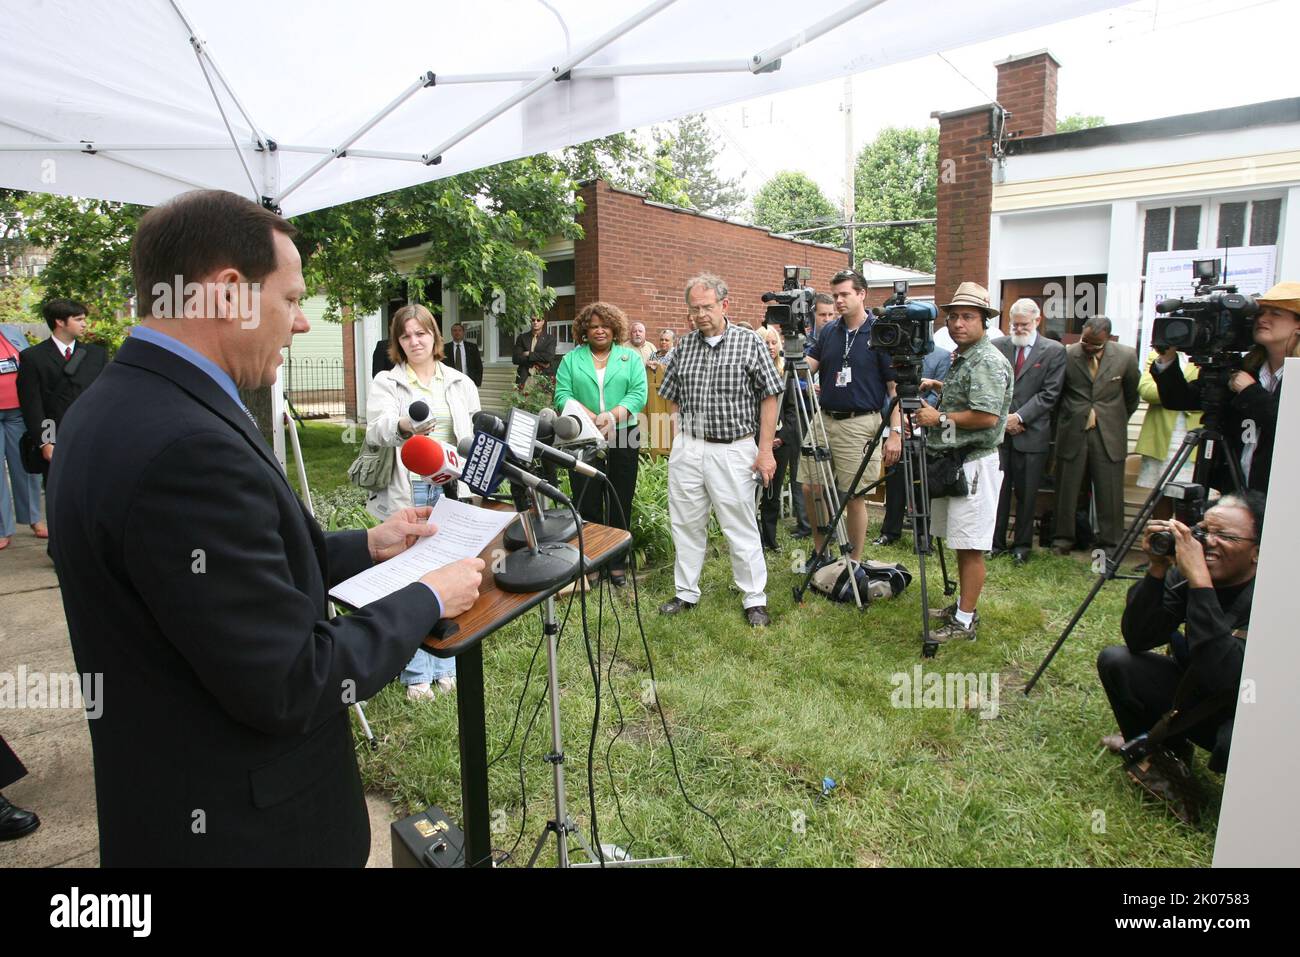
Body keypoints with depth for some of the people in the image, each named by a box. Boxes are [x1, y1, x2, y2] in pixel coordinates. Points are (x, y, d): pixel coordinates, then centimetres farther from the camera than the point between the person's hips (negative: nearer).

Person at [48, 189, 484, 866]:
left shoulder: (111, 409, 0)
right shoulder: (186, 446, -30)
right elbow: (292, 687, -27)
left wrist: (365, 548, 8)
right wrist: (427, 600, -14)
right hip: (238, 826, -8)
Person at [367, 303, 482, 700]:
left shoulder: (460, 383, 13)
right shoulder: (385, 383, 5)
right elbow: (375, 429, -12)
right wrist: (403, 426, -35)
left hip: (450, 490, 2)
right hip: (406, 494, -2)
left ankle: (445, 666, 20)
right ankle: (416, 674, 12)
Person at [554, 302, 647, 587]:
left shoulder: (631, 357, 8)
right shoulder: (572, 359, 9)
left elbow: (638, 394, -3)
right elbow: (562, 395, -2)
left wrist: (613, 415, -19)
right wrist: (590, 417, -18)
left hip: (623, 438, 0)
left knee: (620, 504, 5)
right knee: (586, 504, 1)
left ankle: (616, 563, 15)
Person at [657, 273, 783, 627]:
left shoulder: (749, 341, -3)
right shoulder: (683, 346, 9)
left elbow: (768, 397, -3)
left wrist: (765, 450, -7)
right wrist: (678, 442, 7)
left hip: (733, 449, -4)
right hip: (687, 449, 4)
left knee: (741, 530, 1)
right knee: (686, 525, 11)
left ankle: (755, 601, 13)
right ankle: (686, 594, 25)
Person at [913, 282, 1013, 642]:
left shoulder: (988, 361, -14)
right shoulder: (962, 357, 17)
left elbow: (987, 416, -23)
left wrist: (940, 418, -15)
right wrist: (939, 387, 17)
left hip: (975, 463, -10)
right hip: (954, 461, 10)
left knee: (970, 545, -5)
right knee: (960, 542, 15)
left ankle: (965, 621, 2)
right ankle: (962, 606, 25)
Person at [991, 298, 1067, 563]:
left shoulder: (1054, 351, 2)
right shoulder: (997, 346, 8)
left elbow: (1049, 394, -4)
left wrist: (1019, 417, -12)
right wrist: (1002, 417, -5)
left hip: (1031, 433, -1)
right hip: (998, 430, 2)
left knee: (1026, 493, 6)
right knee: (997, 489, 3)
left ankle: (1022, 546, 19)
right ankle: (995, 542, 14)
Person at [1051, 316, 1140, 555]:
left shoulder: (1126, 356, -3)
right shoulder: (1066, 355, -7)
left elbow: (1132, 396, 12)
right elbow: (1056, 393, 7)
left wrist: (1118, 422, 17)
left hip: (1109, 435, 0)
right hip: (1072, 433, 0)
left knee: (1110, 492, 2)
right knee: (1066, 489, 7)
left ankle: (1110, 544, 13)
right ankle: (1063, 538, 20)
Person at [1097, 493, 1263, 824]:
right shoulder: (1184, 573, -14)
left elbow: (1226, 677, -41)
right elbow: (1137, 640, -17)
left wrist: (1199, 581, -43)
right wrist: (1157, 570, -28)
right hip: (1195, 695, 5)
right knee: (1115, 660, -15)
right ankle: (1161, 754, 10)